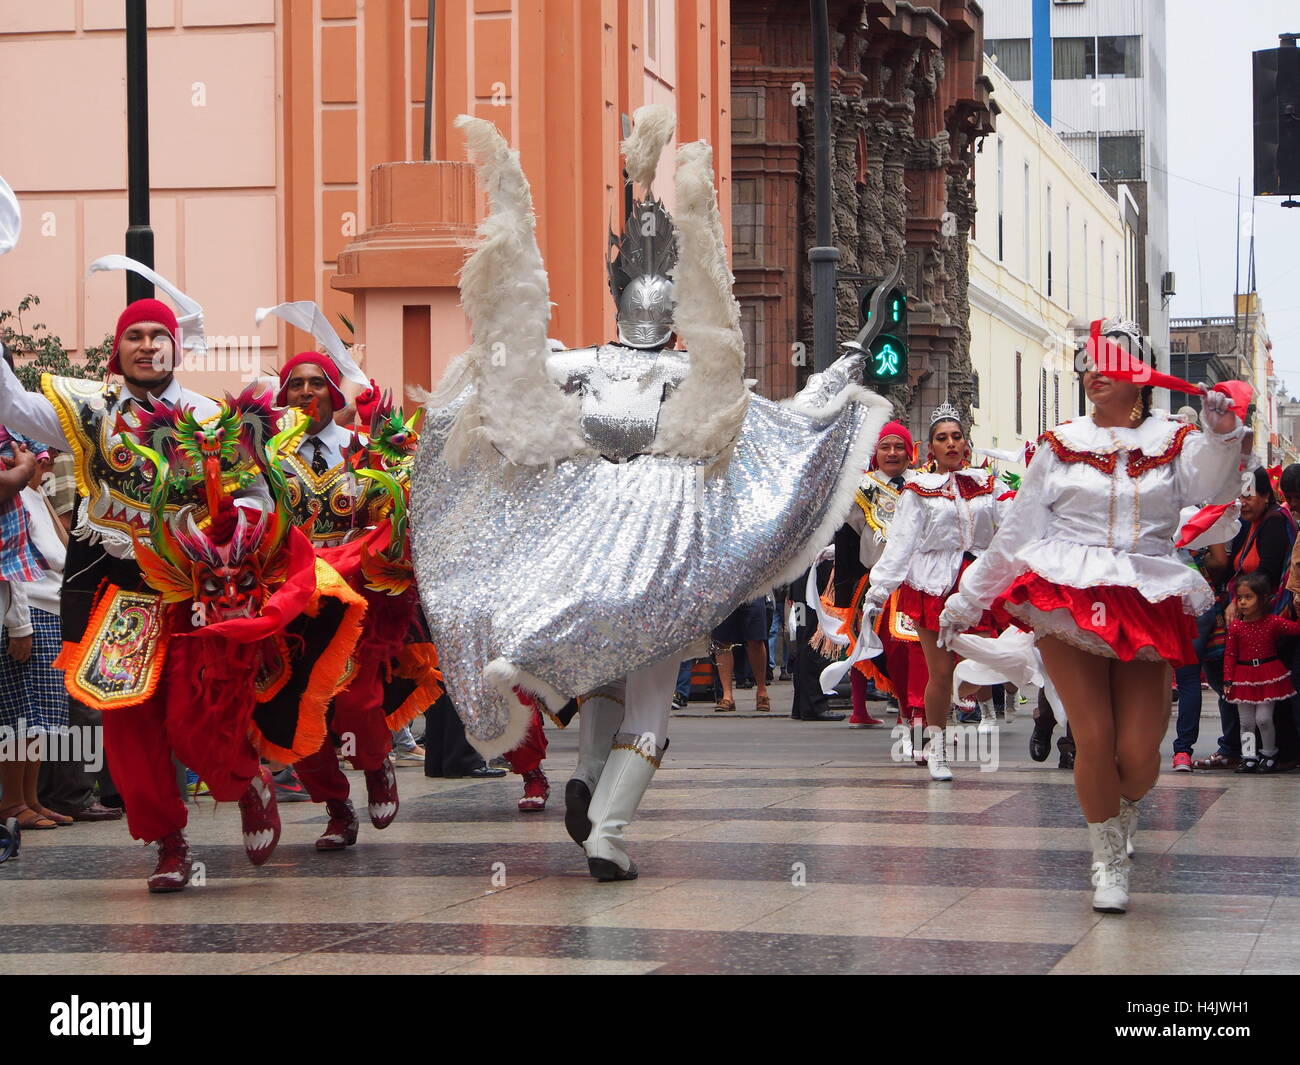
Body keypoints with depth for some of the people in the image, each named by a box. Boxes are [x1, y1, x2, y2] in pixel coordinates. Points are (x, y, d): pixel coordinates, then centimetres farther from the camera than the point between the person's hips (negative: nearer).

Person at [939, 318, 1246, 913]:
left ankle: (1124, 808, 32)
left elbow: (1212, 493, -10)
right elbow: (1016, 534, 15)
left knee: (1139, 751, -5)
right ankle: (1108, 861, 10)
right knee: (1094, 738, -10)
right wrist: (967, 600, 16)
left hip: (1147, 608, 0)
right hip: (1069, 600, 0)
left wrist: (1222, 434, -27)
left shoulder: (1174, 444, 10)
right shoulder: (1060, 448, 12)